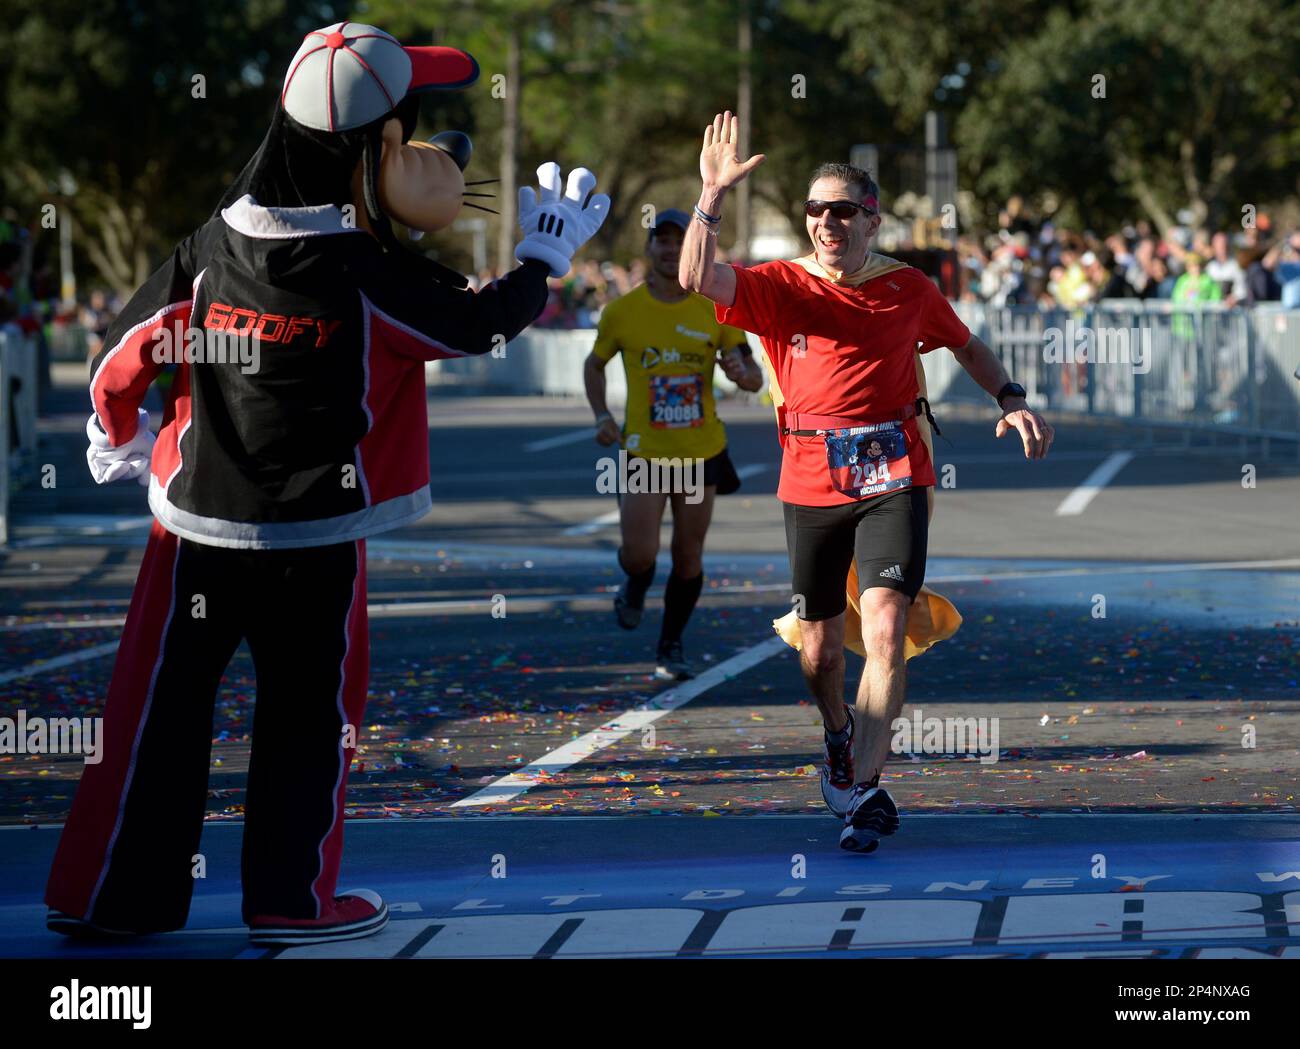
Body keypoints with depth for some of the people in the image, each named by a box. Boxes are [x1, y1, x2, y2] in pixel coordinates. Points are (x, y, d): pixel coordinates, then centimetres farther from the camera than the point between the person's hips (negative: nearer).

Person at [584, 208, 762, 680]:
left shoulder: (714, 311, -2)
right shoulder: (622, 311, -3)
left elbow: (755, 377, 2)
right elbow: (594, 365, 12)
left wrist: (742, 373, -22)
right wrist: (601, 417, -3)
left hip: (702, 450, 2)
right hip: (644, 448, -1)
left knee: (688, 557, 6)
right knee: (639, 553, -14)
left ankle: (671, 647, 25)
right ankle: (635, 583, 23)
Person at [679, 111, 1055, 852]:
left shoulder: (910, 290, 4)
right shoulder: (780, 288, 0)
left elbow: (969, 347, 22)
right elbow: (696, 277, -18)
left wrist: (1012, 400, 8)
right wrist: (714, 195, -26)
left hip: (893, 477, -1)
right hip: (811, 483, 1)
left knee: (884, 629, -17)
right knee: (820, 650, 9)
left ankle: (867, 786, -15)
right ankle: (841, 738, 42)